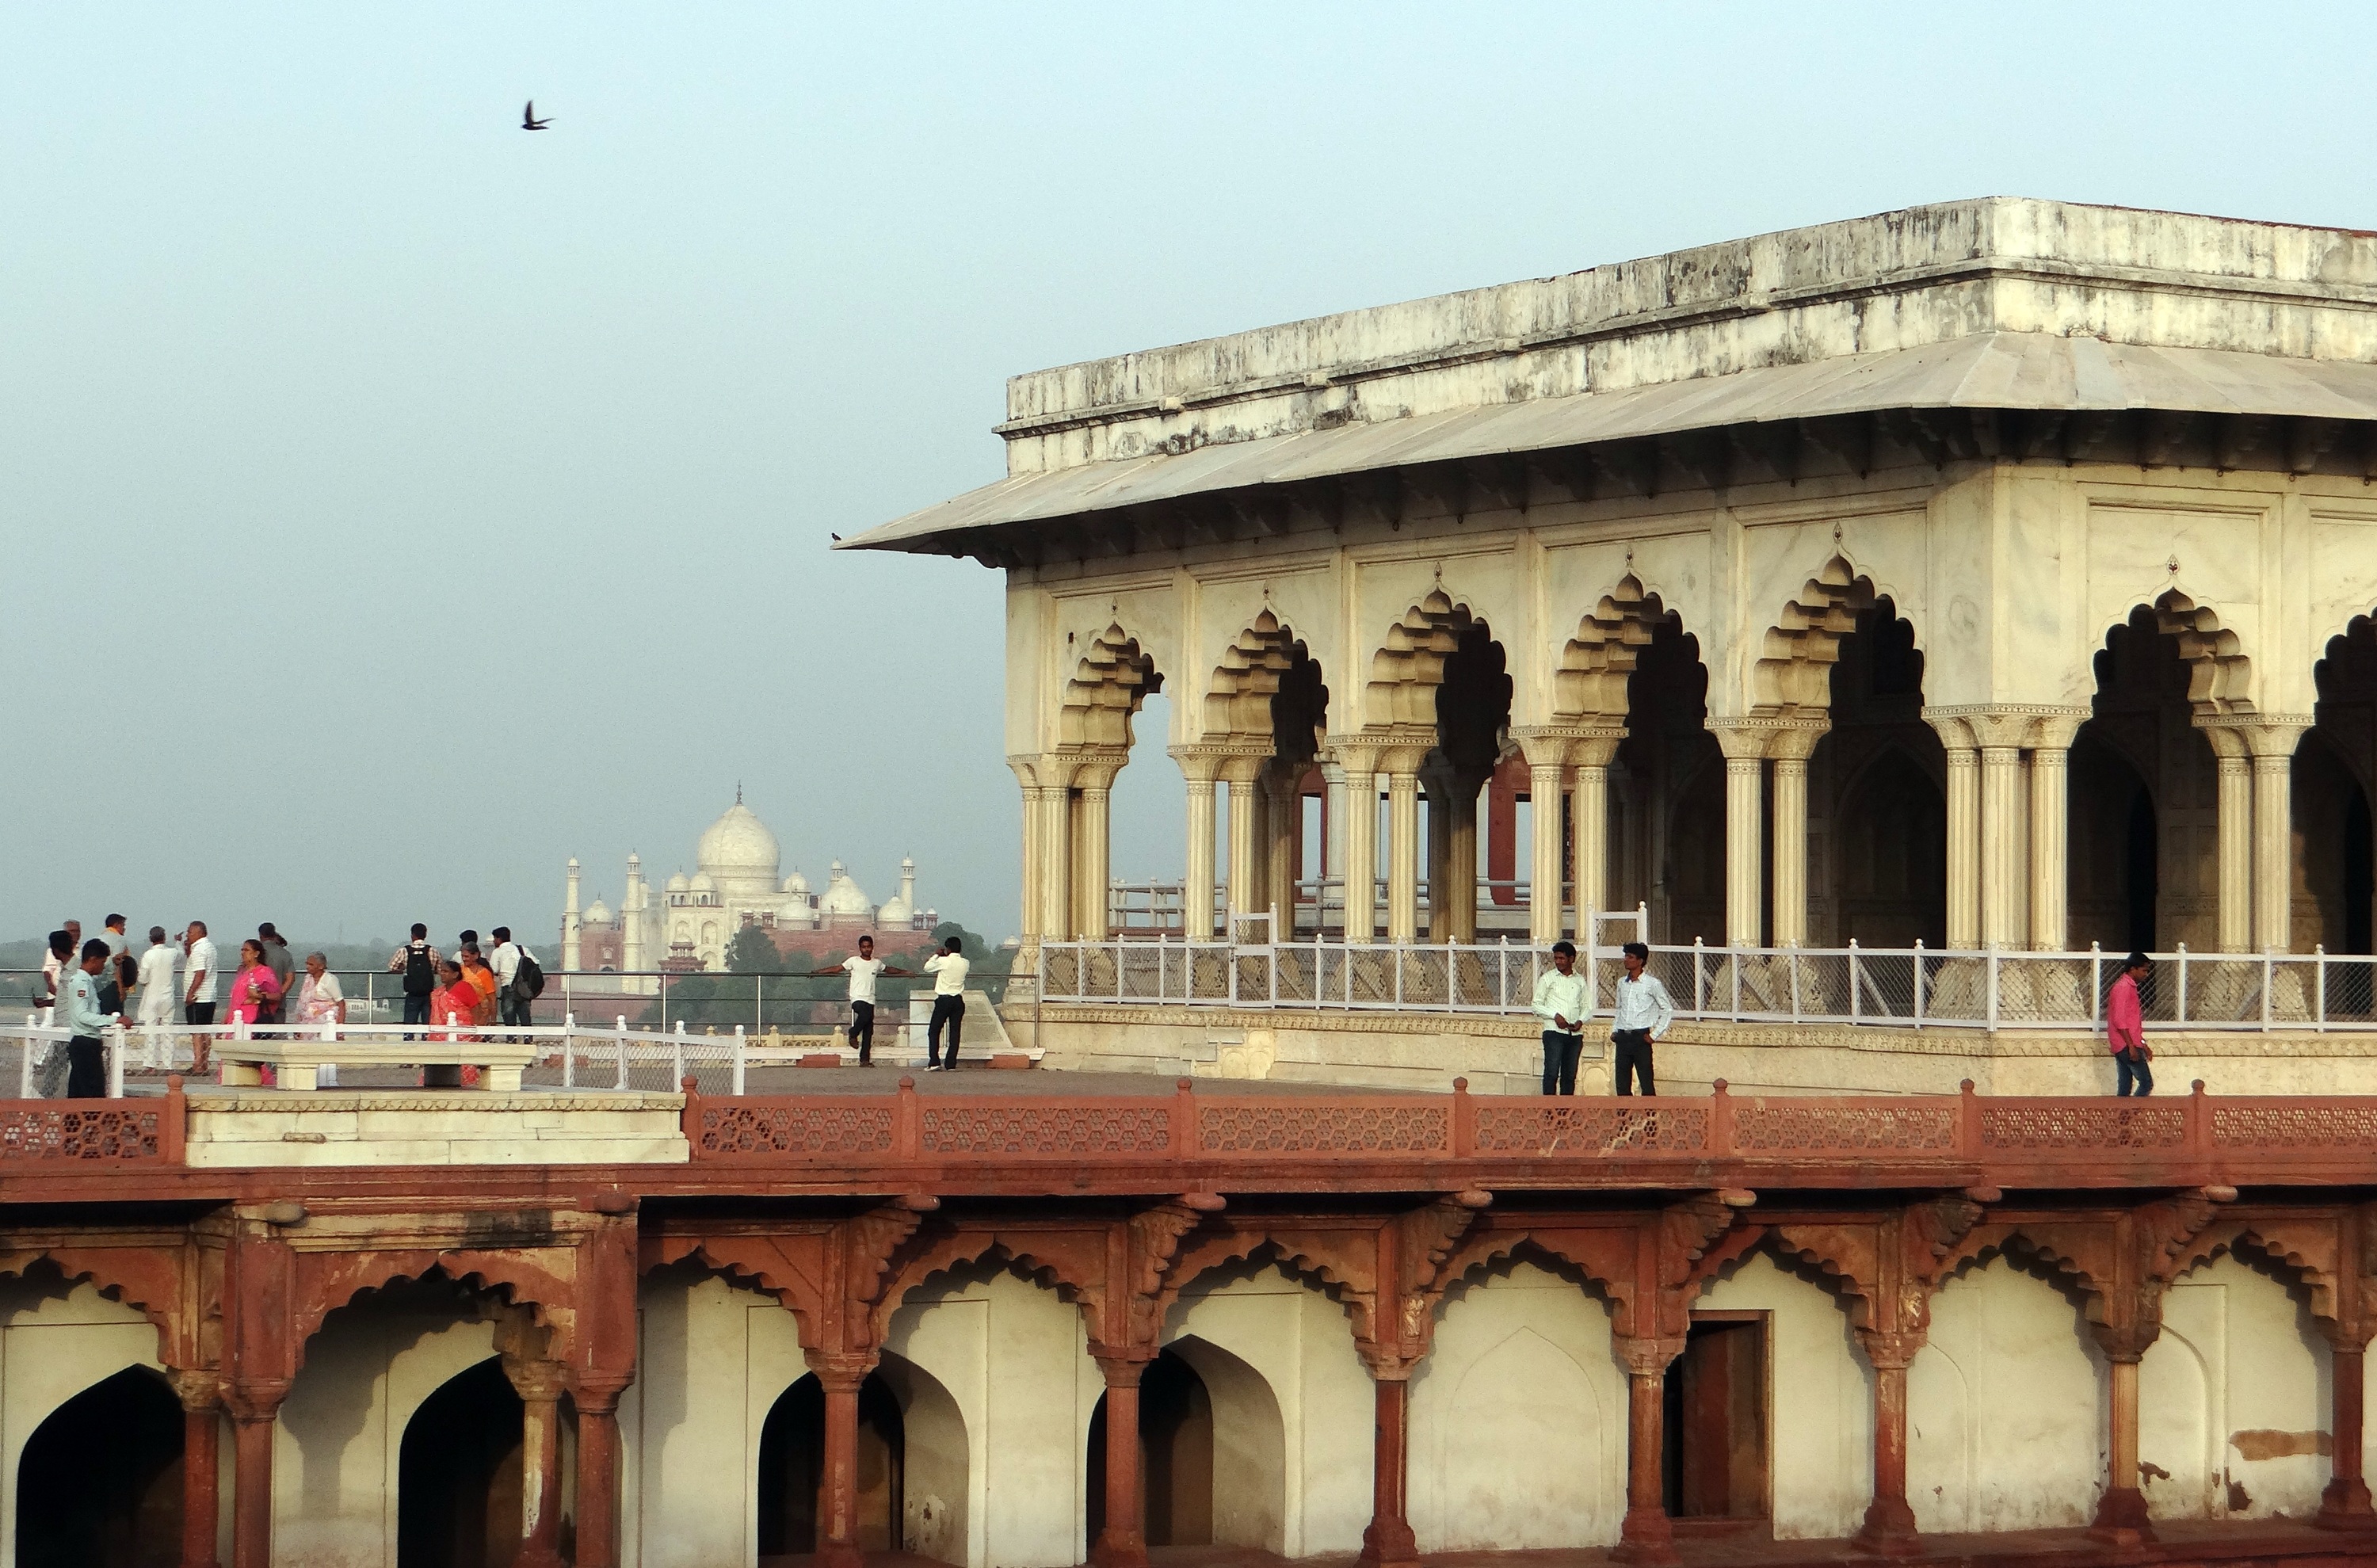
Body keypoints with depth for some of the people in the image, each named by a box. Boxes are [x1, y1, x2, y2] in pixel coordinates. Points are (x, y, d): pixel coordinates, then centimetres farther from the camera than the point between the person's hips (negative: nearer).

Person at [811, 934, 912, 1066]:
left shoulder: (877, 963, 14)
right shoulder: (853, 961, 2)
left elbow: (889, 969, 33)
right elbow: (837, 968, 2)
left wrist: (905, 972, 38)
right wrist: (817, 972, -3)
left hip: (870, 1000, 4)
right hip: (858, 998, -4)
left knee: (868, 1032, 0)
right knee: (865, 1015, -33)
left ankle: (865, 1059, 2)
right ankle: (853, 1034, -5)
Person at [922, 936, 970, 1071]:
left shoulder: (943, 962, -11)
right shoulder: (965, 963, 3)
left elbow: (927, 968, 4)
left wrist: (936, 955, 13)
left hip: (944, 1000, -4)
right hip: (958, 1001, 4)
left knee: (934, 1031, 5)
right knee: (955, 1032, 5)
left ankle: (934, 1062, -5)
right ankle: (951, 1064, 3)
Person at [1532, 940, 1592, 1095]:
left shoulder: (1580, 980, 13)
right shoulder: (1547, 978, 4)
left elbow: (1586, 1005, 16)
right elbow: (1537, 1005, 2)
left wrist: (1581, 1021, -5)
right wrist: (1555, 1016, -13)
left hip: (1575, 1034, 4)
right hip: (1554, 1031, -4)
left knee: (1570, 1075, 5)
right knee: (1552, 1073, -10)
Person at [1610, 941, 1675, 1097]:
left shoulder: (1652, 983, -4)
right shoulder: (1622, 983, 13)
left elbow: (1668, 1010, -2)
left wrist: (1655, 1035, -6)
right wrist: (1614, 1031, 11)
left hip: (1640, 1037, -6)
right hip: (1623, 1038, 6)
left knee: (1647, 1083, -6)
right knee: (1622, 1084, 5)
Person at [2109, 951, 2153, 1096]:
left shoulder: (2129, 987, 20)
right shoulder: (2123, 987, -12)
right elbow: (2119, 1020, -19)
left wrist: (2143, 1045, 24)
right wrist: (2131, 1046, -21)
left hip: (2126, 1045, 10)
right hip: (2126, 1045, -10)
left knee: (2125, 1087, 7)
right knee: (2146, 1083, -10)